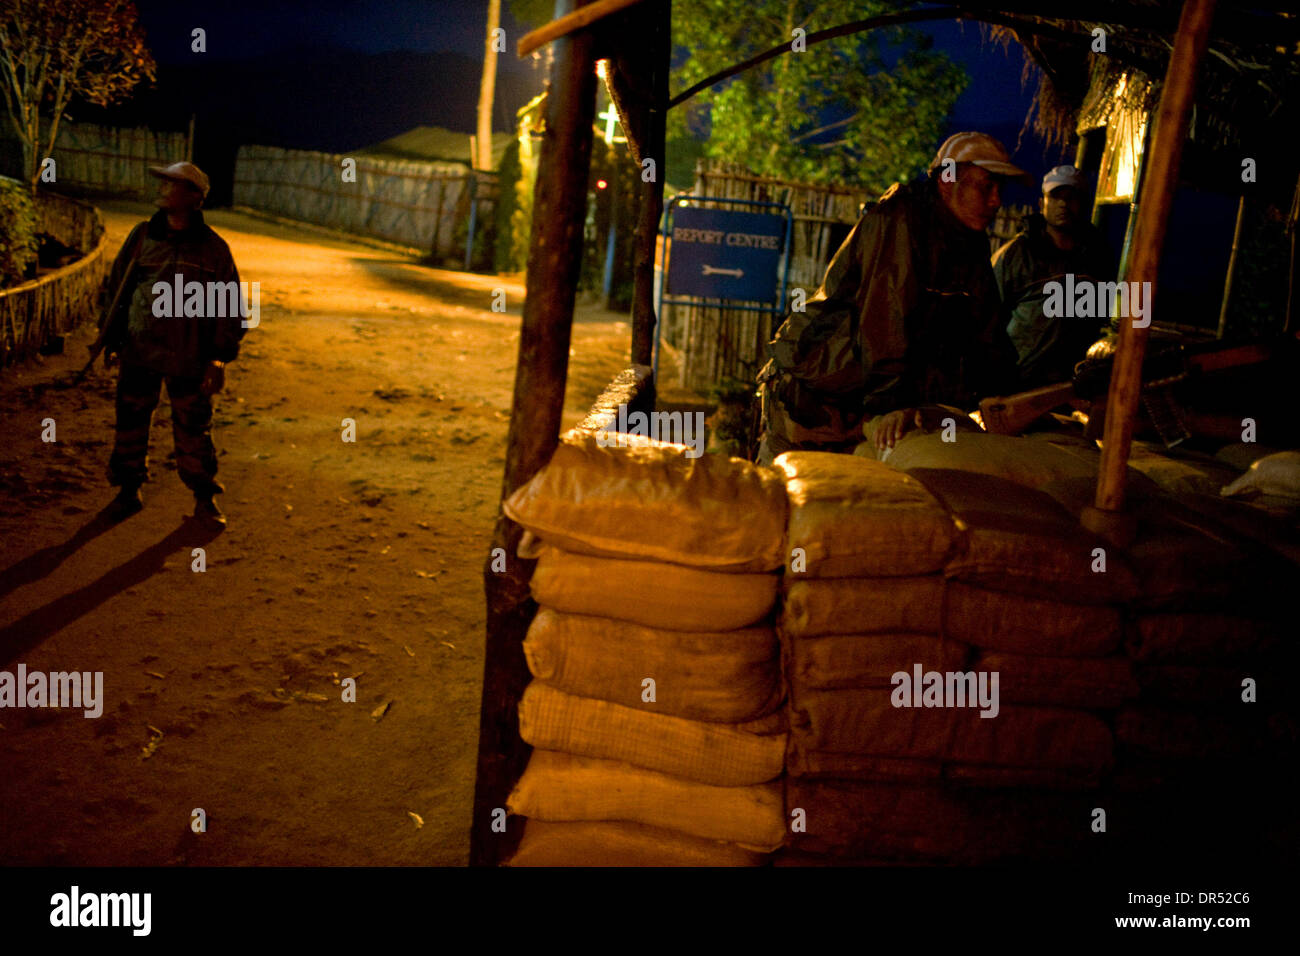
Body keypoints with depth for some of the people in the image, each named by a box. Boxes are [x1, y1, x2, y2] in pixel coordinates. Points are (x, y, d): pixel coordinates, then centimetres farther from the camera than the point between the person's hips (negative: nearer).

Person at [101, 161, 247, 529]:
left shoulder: (213, 249, -3)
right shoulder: (142, 236, 5)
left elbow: (230, 306, 0)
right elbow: (117, 286, 14)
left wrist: (220, 357, -5)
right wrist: (112, 338, 12)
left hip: (187, 360, -3)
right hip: (138, 352, 3)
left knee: (193, 430, 4)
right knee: (130, 422, 8)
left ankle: (205, 499, 18)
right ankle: (129, 490, 25)